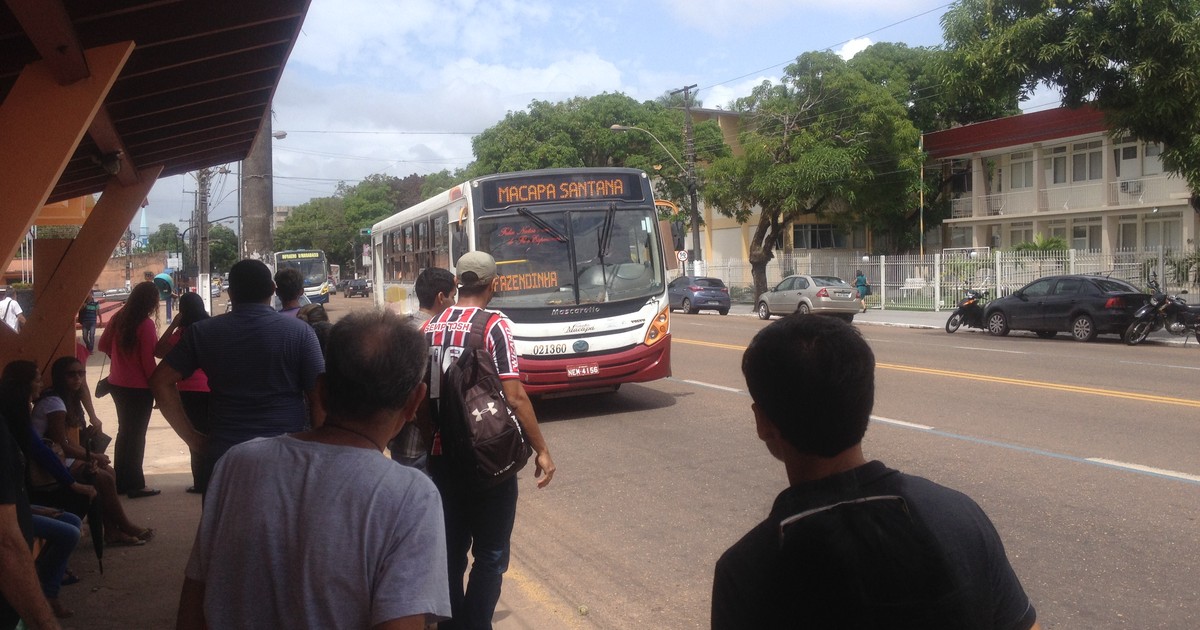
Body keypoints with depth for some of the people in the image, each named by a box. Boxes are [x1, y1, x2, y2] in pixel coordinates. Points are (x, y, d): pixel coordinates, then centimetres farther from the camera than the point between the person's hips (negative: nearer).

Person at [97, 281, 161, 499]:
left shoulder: (118, 318, 3)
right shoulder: (146, 324, -19)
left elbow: (104, 345, 13)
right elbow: (148, 361, -18)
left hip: (118, 384, 7)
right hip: (139, 388, -7)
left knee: (124, 431, 18)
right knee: (137, 434, 2)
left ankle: (120, 481, 26)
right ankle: (135, 485, 7)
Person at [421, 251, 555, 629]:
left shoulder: (430, 328, 4)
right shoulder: (494, 326, -13)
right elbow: (515, 397, -17)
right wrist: (542, 450, -10)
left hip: (442, 455, 5)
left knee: (451, 551, 17)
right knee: (490, 556, 8)